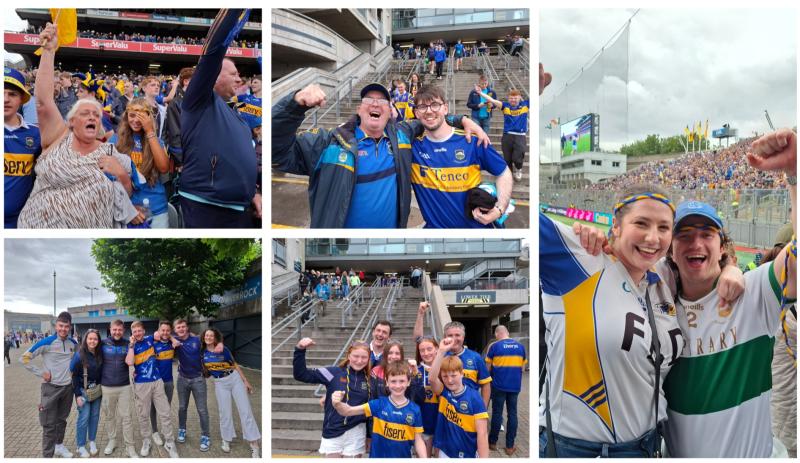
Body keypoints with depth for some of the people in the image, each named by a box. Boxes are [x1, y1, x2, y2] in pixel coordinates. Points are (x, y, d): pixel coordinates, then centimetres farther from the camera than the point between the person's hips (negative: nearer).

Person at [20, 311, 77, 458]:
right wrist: (41, 373, -14)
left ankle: (59, 446, 36)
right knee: (49, 424, 0)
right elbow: (24, 358, -15)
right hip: (51, 387, -5)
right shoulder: (47, 342, -15)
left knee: (61, 420, 19)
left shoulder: (73, 343, 1)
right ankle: (47, 456, 7)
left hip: (68, 387, 5)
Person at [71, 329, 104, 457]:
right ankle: (81, 446, 10)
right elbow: (73, 375, -12)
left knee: (95, 416, 10)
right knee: (84, 418, -2)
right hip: (83, 391, -4)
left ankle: (92, 442, 24)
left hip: (97, 390, 4)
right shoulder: (79, 355, -14)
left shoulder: (100, 354, -1)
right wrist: (77, 394, -14)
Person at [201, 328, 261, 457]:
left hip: (235, 378, -1)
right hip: (219, 383, 1)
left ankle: (254, 443, -1)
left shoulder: (223, 349, -5)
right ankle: (226, 440, 26)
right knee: (225, 412, 3)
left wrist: (245, 381, 1)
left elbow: (235, 365, 2)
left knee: (245, 410, -5)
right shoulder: (202, 352, -3)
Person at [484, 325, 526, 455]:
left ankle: (492, 442, 19)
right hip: (515, 386, 3)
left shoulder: (494, 346, -7)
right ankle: (510, 446, 11)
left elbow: (488, 368, -2)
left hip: (499, 385, -3)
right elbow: (522, 368, 11)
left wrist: (492, 375, 18)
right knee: (512, 414, 8)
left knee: (497, 413, 7)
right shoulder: (520, 346, 4)